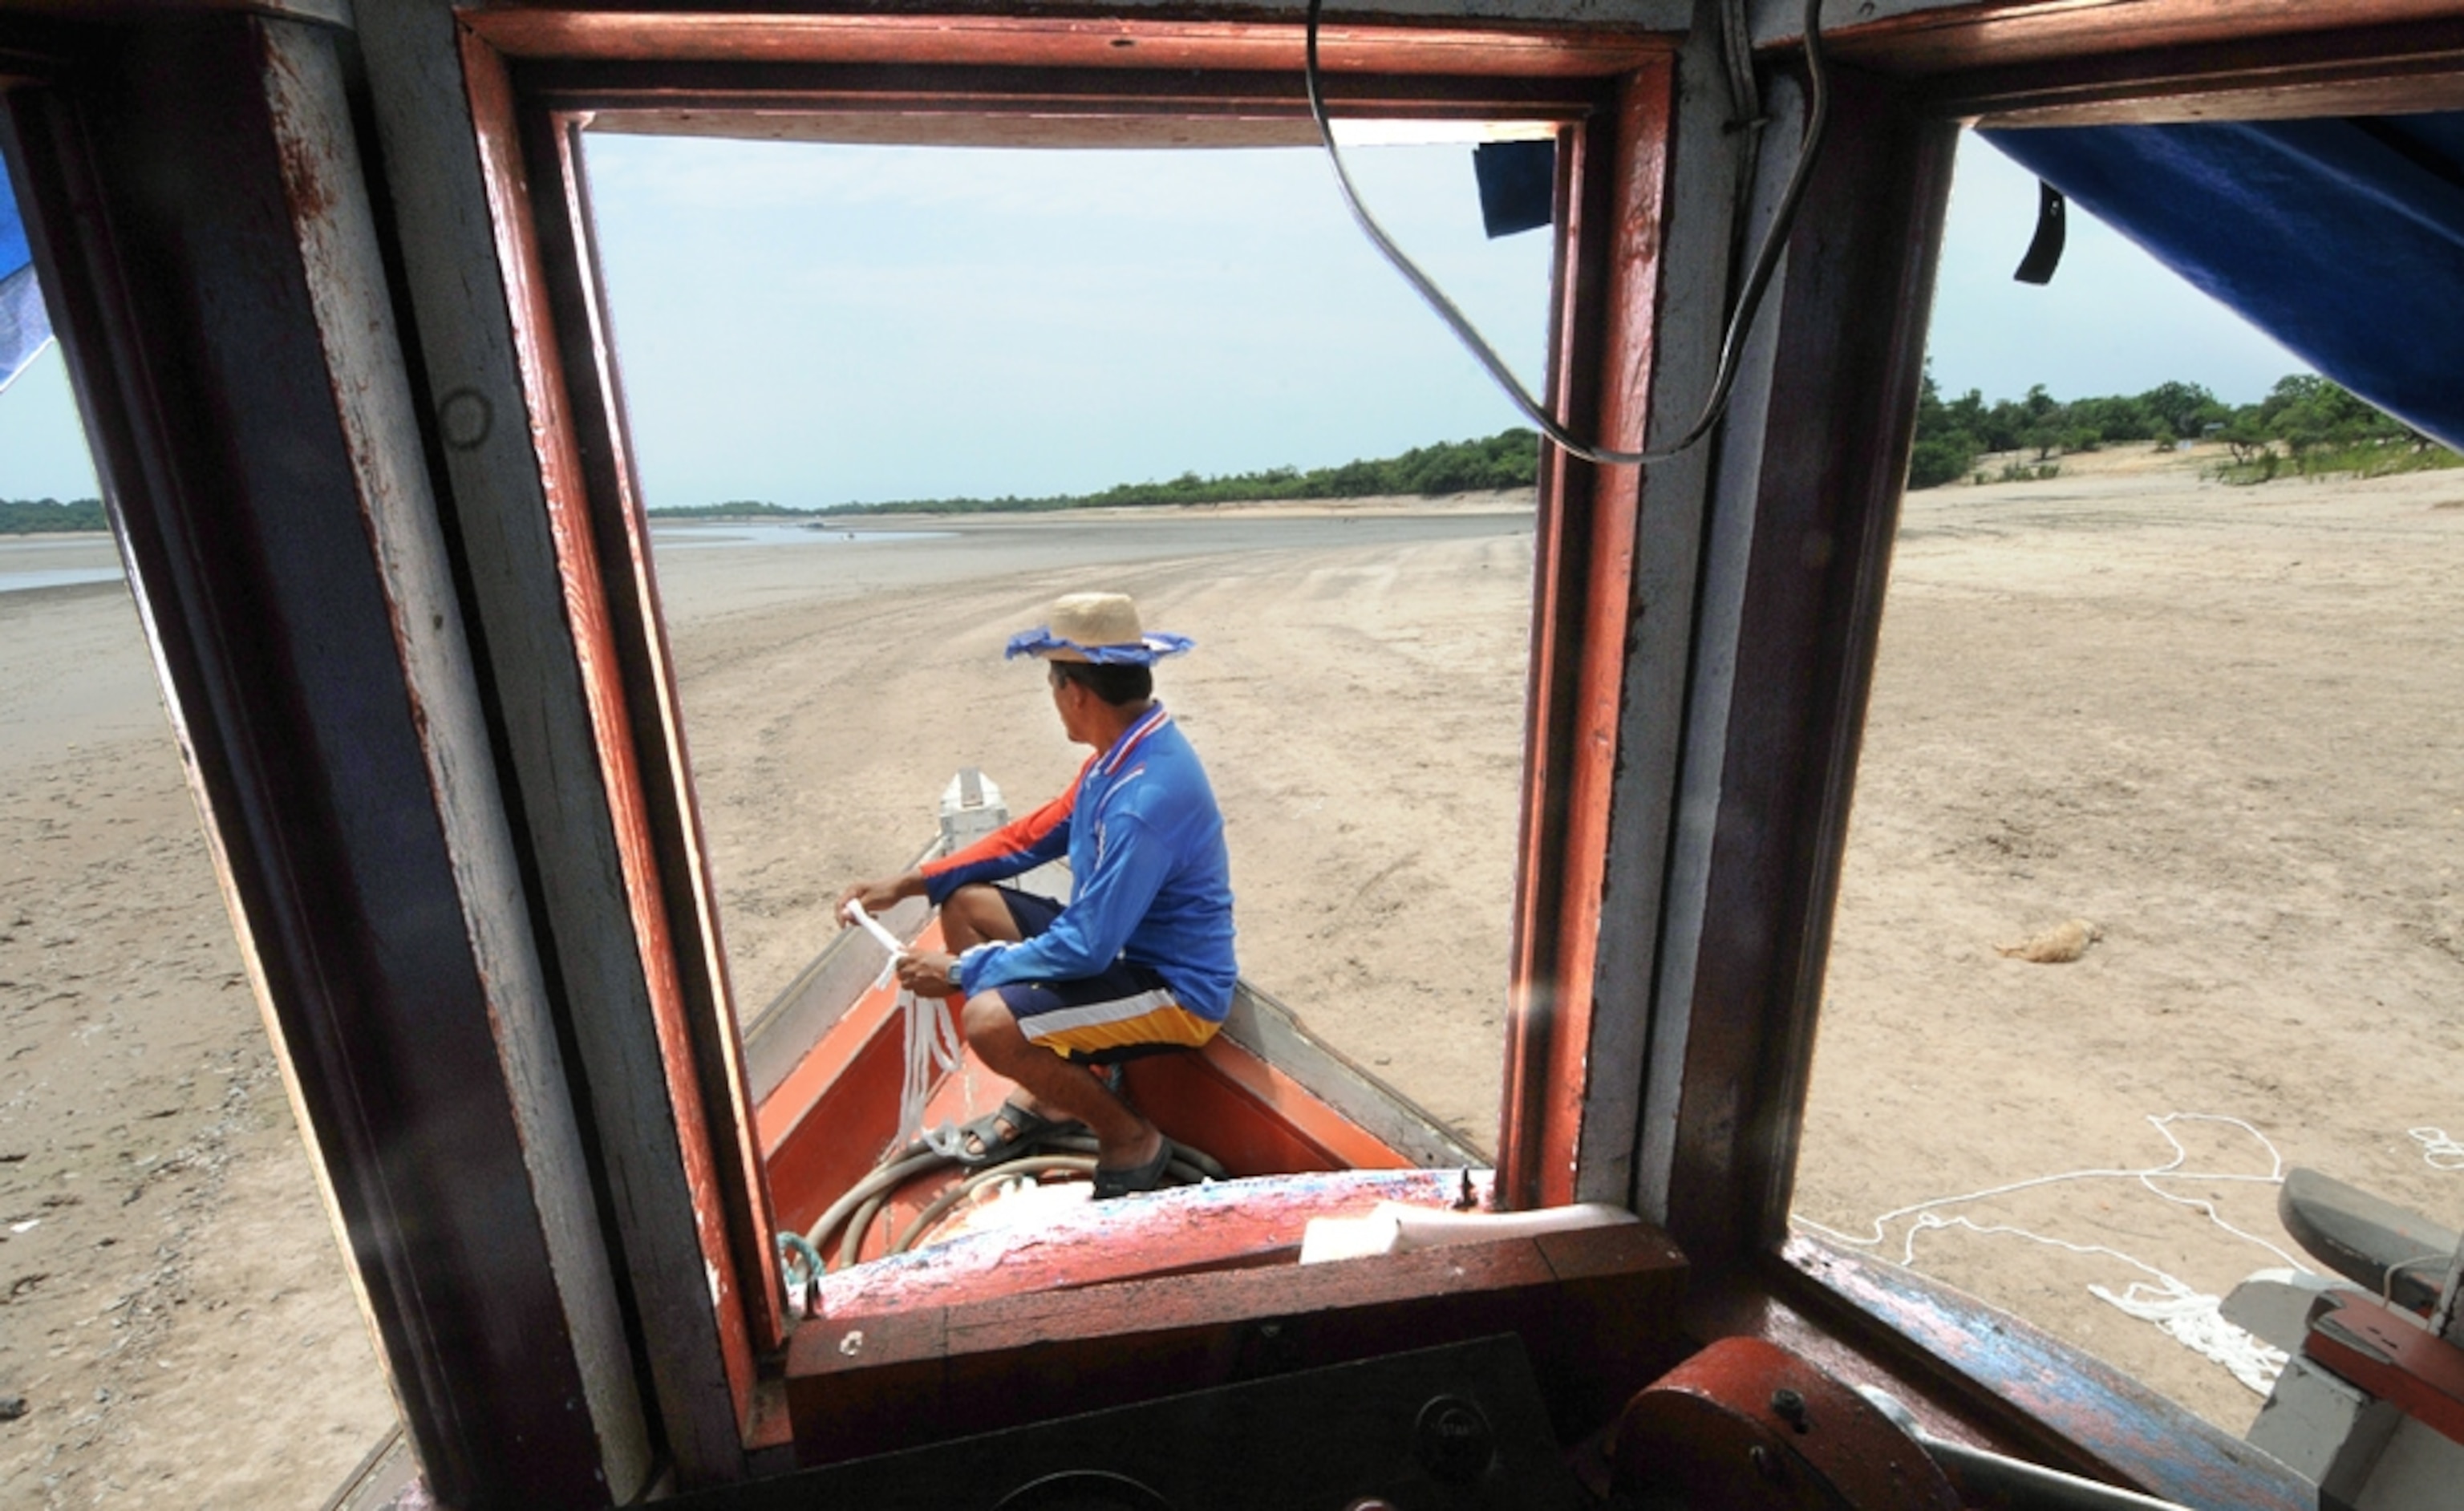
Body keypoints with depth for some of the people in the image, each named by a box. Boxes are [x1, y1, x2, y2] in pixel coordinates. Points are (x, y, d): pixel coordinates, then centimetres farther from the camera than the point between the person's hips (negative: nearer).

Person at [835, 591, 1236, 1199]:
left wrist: (960, 972, -15)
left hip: (1174, 988, -10)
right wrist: (909, 883, 7)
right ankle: (1048, 1099, 18)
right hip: (1121, 943, 10)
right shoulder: (1127, 751, 0)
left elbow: (1086, 949, -29)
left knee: (990, 1022, -28)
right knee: (966, 903, 8)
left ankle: (1131, 1139, -1)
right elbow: (1033, 835, 10)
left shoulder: (1146, 797, -31)